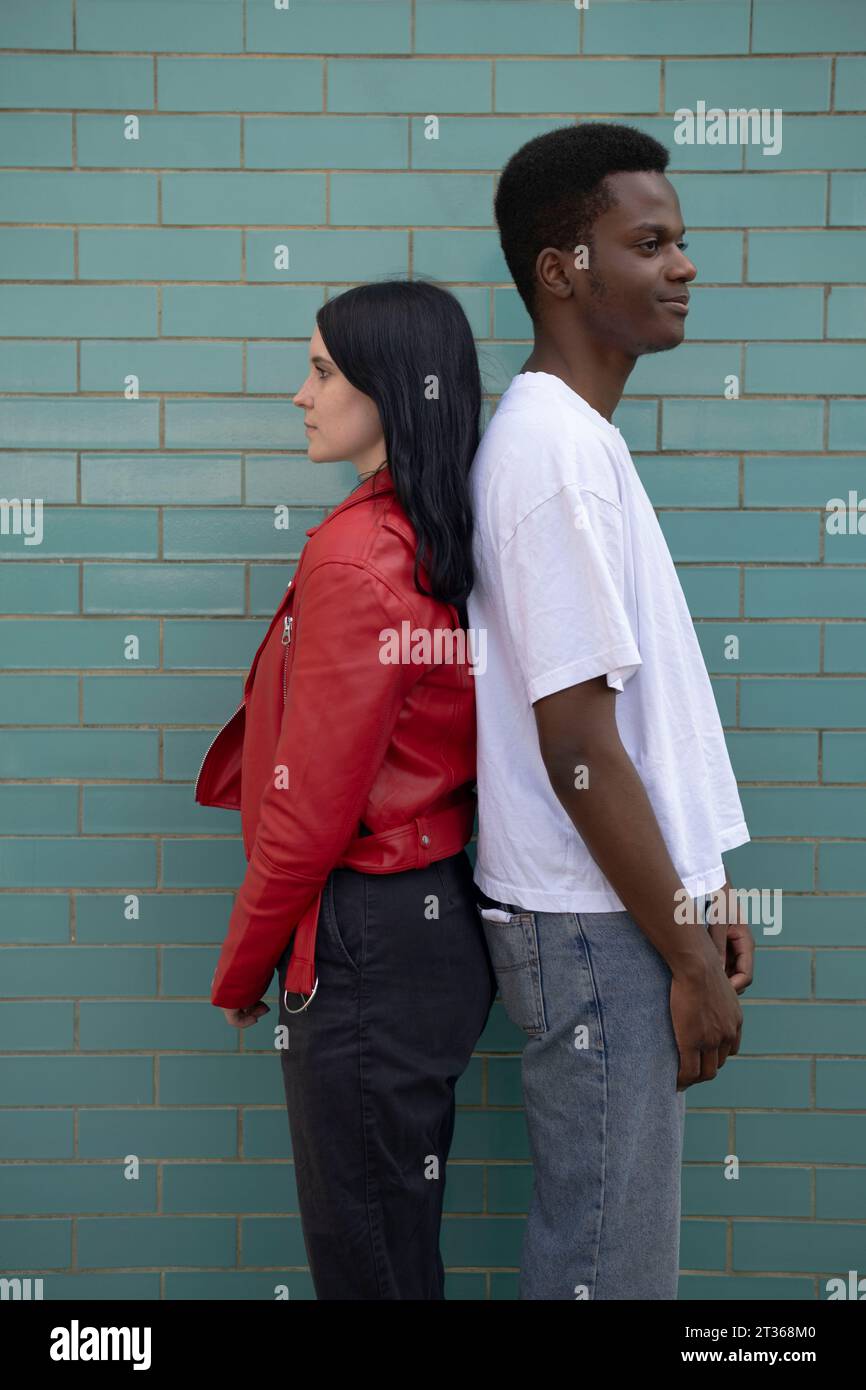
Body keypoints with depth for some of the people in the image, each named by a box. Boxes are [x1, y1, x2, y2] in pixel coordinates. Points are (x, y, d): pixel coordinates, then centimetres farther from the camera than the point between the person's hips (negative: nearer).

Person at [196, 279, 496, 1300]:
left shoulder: (354, 554, -20)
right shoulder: (445, 546, 6)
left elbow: (311, 810, -19)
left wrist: (239, 973, -5)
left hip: (367, 946, -9)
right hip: (444, 920, 9)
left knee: (365, 1259, 9)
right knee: (404, 1234, 23)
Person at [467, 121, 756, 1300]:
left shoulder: (575, 436, 12)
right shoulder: (557, 451, -18)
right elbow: (577, 747, -21)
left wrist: (702, 894, 15)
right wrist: (690, 958, -14)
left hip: (632, 900, 9)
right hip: (597, 929, -9)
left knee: (596, 1232, 20)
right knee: (612, 1259, 4)